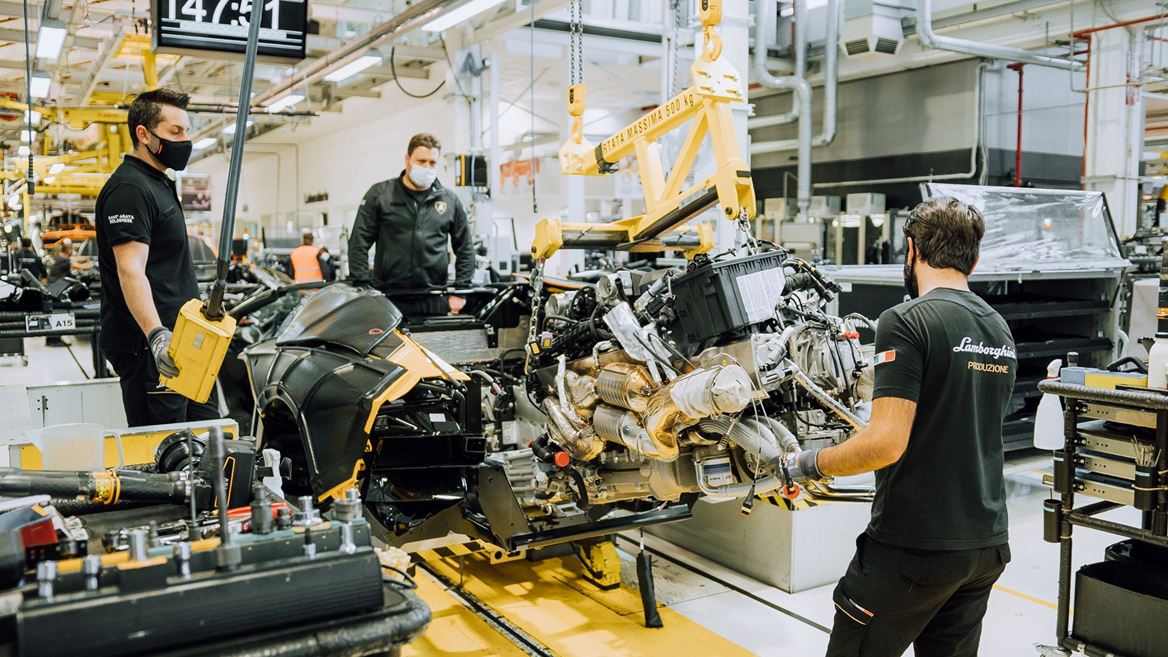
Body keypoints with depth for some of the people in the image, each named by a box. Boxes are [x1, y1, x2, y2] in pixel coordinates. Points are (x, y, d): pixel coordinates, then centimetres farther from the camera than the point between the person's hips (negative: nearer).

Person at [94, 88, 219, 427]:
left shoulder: (159, 183, 18)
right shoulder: (129, 188, -14)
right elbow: (130, 270, -25)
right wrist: (156, 335, -36)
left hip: (177, 342, 10)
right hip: (148, 348, -10)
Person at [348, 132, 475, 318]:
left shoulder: (450, 200, 11)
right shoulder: (379, 194, 5)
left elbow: (465, 249, 15)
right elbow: (358, 243, 3)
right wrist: (363, 287, -5)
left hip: (435, 303, 2)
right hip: (388, 301, -2)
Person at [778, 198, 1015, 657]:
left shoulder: (906, 321, -16)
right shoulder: (1000, 330, 9)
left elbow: (886, 442, -23)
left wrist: (809, 465, -8)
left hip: (913, 547, -7)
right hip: (986, 545, 8)